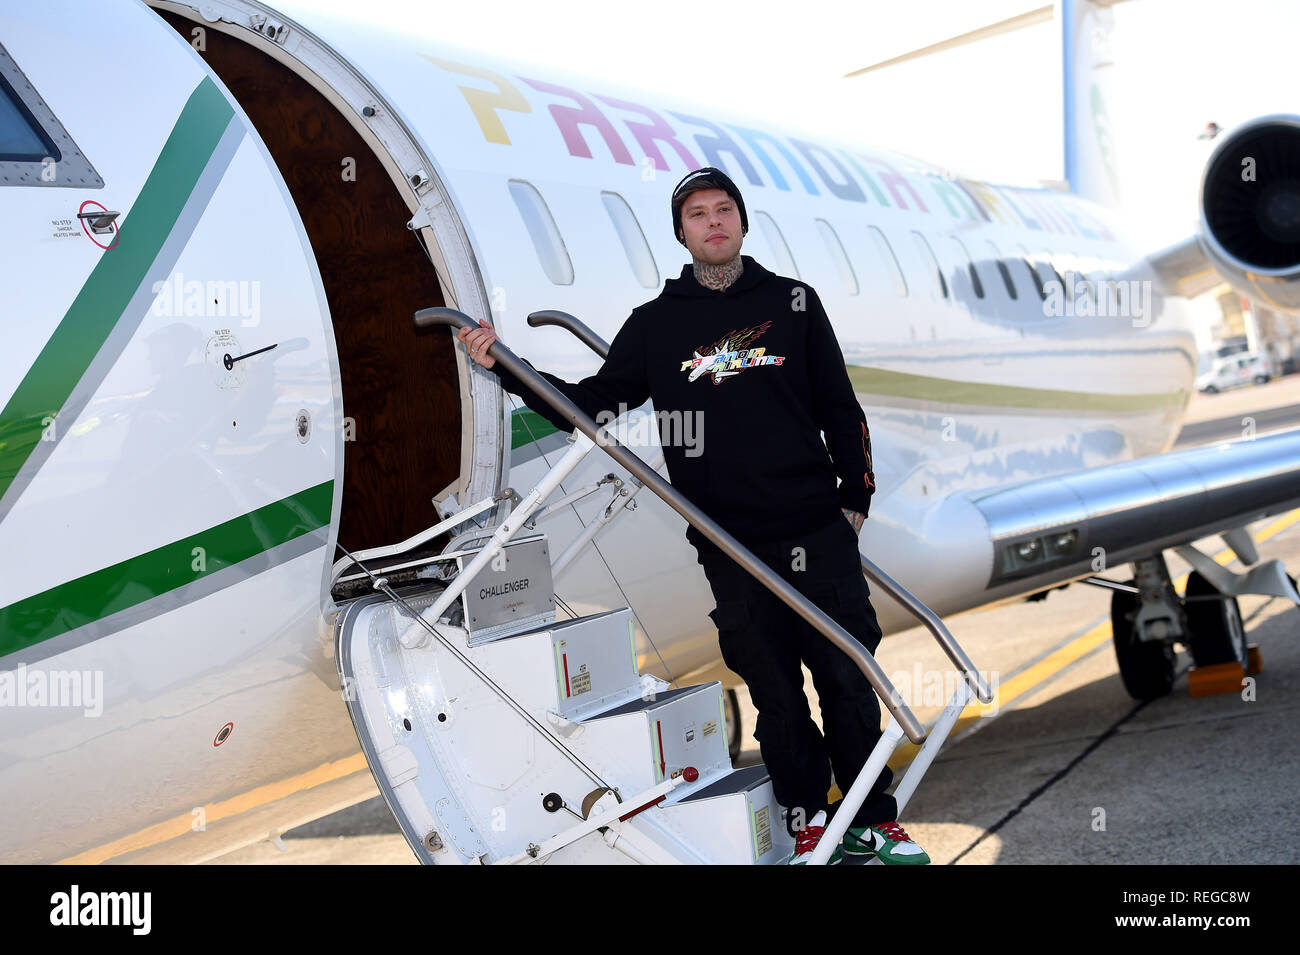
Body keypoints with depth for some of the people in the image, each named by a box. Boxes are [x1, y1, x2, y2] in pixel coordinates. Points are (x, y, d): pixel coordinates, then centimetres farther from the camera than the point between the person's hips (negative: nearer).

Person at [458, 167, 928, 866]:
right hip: (730, 546, 0)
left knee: (848, 676, 2)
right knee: (773, 689, 5)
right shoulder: (655, 323, 9)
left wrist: (855, 494, 9)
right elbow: (594, 405, 9)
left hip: (818, 530, 0)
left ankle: (873, 821, 17)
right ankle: (809, 826, 19)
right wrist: (508, 370, -1)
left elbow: (839, 406, 13)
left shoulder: (793, 303, 9)